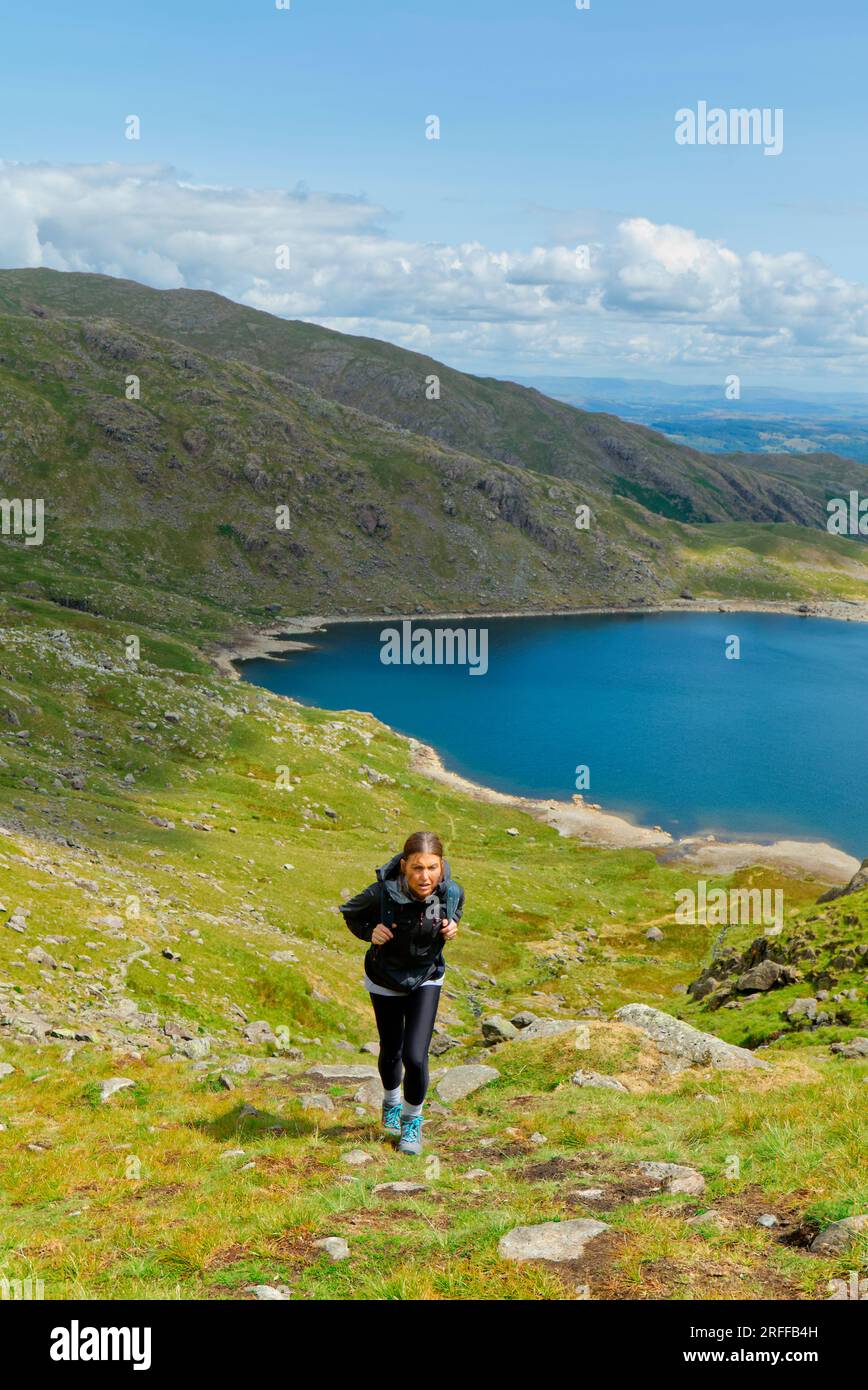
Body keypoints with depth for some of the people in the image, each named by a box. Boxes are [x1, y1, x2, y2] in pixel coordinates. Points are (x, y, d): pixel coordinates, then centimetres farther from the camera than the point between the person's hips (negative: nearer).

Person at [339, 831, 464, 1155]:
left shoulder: (452, 892, -26)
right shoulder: (383, 893, -32)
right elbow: (350, 913, -10)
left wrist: (452, 926, -19)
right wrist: (370, 932, -28)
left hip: (427, 979, 0)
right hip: (385, 979, 0)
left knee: (415, 1056, -11)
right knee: (391, 1052, 18)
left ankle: (412, 1120, 19)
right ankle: (391, 1102, 52)